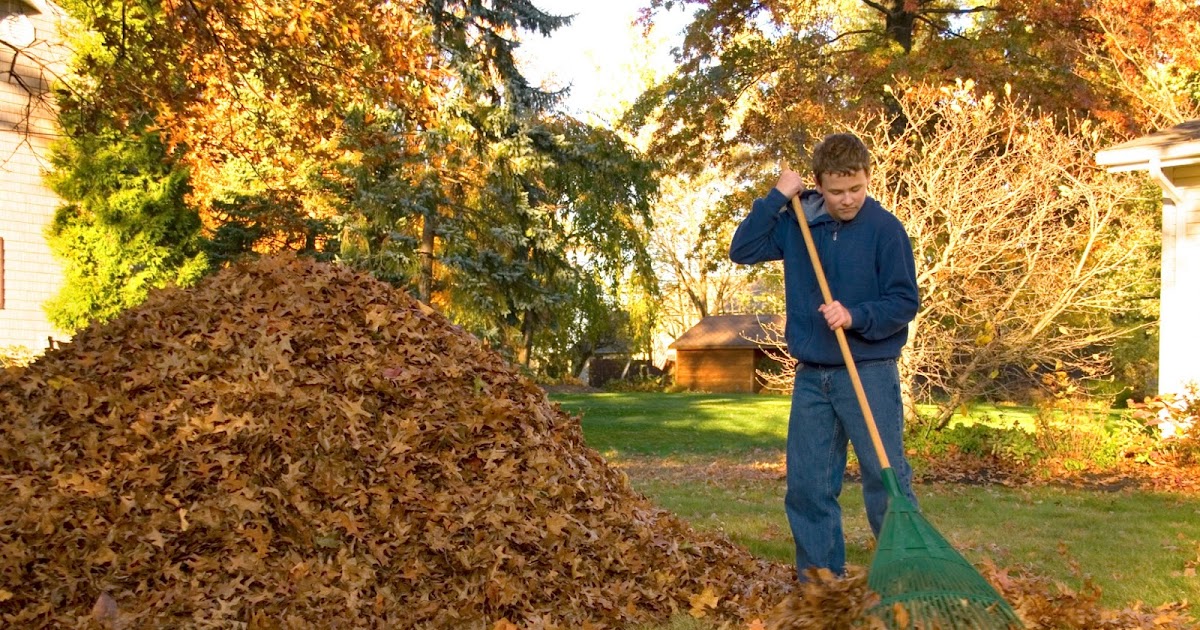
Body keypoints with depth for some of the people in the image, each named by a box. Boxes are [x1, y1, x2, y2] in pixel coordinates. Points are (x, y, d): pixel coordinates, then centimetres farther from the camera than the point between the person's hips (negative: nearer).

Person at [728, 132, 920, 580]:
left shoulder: (886, 229, -8)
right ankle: (819, 574, 21)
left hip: (871, 375, -4)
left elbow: (905, 303, -8)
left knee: (886, 478, -4)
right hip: (811, 377, 5)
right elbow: (743, 250, 1)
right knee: (807, 484, 9)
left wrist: (856, 317, -23)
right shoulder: (798, 224, 5)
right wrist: (776, 198, -6)